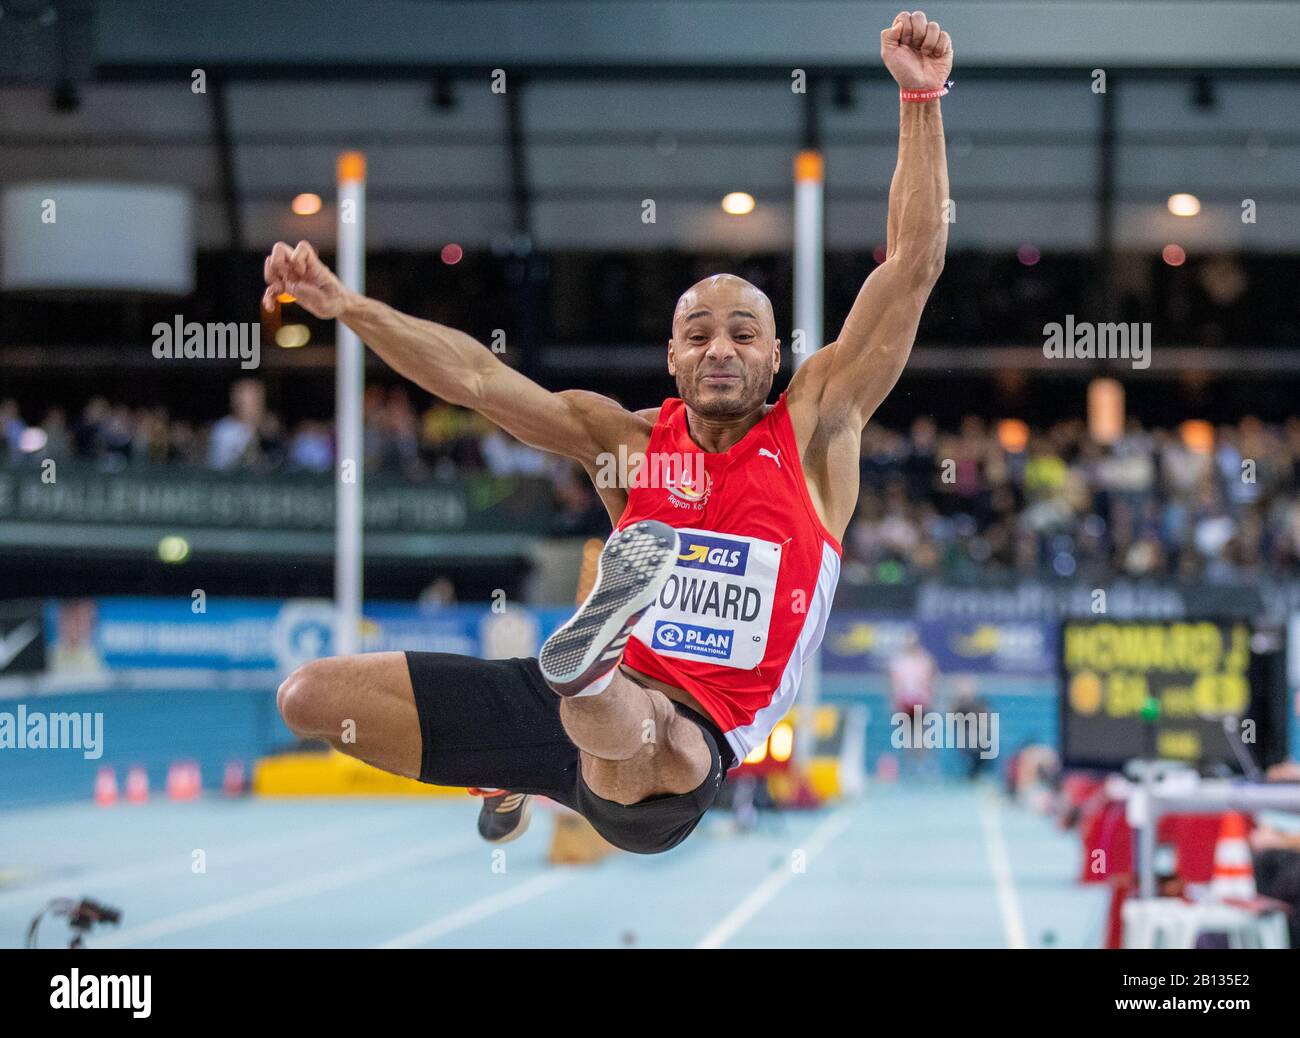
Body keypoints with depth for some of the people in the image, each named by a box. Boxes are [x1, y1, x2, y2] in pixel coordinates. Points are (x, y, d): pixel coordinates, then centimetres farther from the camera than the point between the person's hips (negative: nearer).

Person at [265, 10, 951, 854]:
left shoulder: (814, 431, 3)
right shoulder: (633, 440, 11)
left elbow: (913, 266, -2)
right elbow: (479, 378, 5)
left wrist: (920, 100, -8)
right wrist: (341, 303, -6)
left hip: (690, 738, -5)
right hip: (564, 703, 5)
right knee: (311, 698, 5)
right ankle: (509, 778, 29)